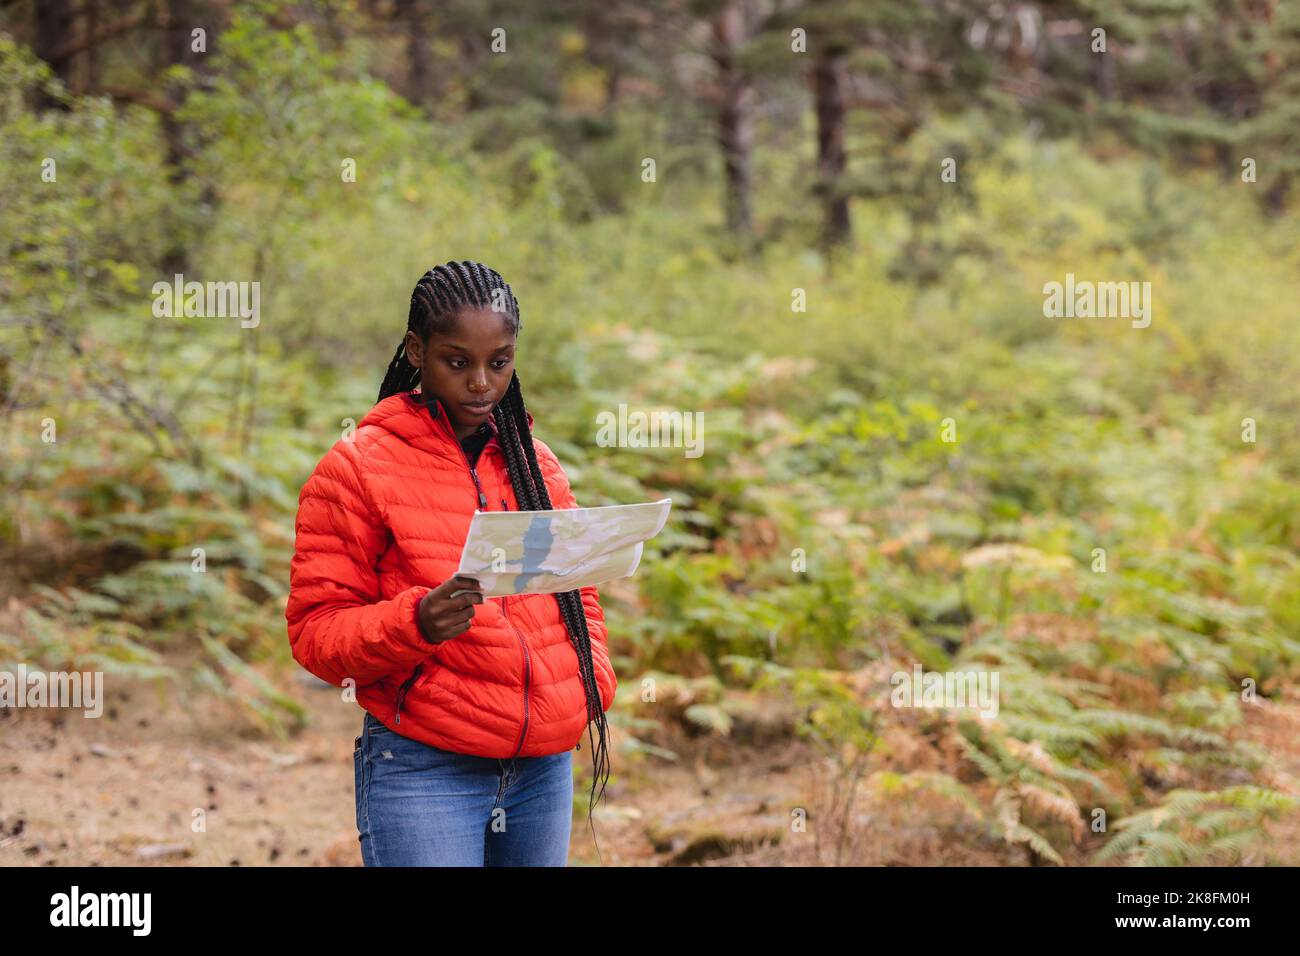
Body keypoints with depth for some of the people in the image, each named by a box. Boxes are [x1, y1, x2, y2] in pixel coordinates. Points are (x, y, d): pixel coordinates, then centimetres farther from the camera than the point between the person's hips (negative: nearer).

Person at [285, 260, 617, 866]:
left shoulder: (536, 463, 14)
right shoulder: (358, 468, -2)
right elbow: (315, 629, -5)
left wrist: (593, 682, 4)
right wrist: (414, 622, -23)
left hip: (544, 767, 5)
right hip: (423, 774, -5)